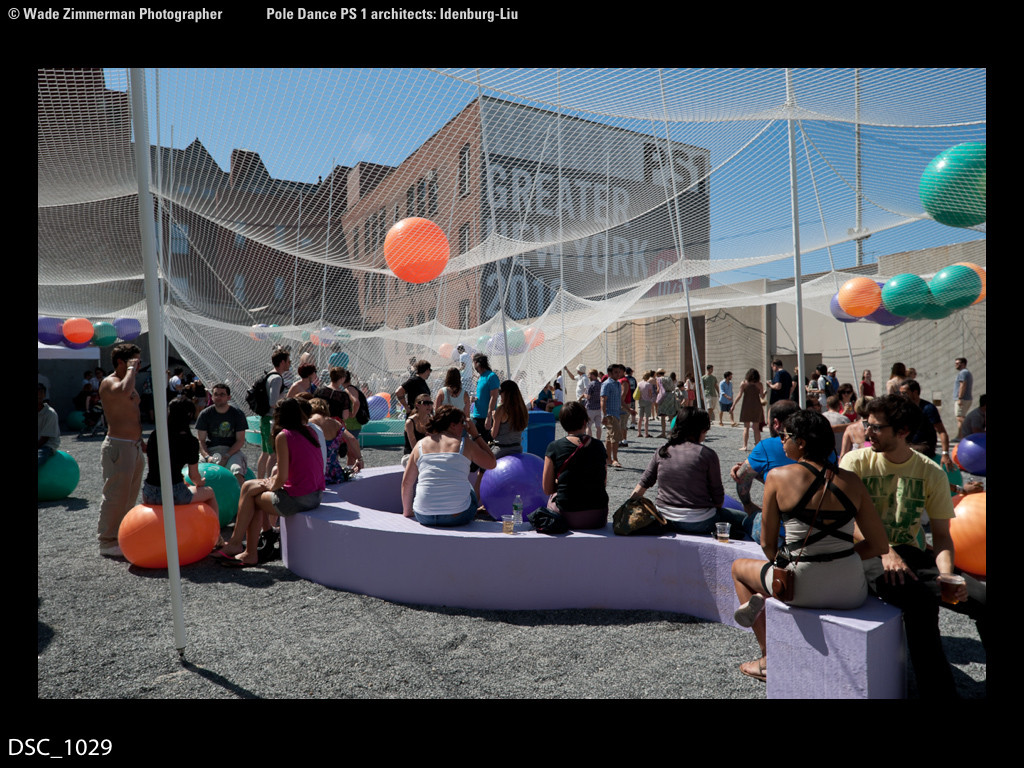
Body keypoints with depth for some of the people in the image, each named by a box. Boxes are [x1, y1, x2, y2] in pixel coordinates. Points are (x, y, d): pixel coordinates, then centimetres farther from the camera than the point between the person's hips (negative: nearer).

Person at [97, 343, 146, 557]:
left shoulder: (126, 381, 17)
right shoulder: (109, 383, -12)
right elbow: (124, 391, -38)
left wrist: (140, 441, 24)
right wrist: (131, 369, -23)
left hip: (134, 447, 10)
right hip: (118, 448, -10)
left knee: (130, 496, 16)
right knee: (115, 497, -4)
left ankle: (122, 536, 27)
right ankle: (107, 542, 7)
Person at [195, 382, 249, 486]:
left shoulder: (237, 414, 0)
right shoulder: (205, 414, 3)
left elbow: (240, 440, -1)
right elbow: (201, 441, 1)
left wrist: (226, 456, -15)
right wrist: (207, 457, -18)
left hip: (232, 450, -2)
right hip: (210, 450, 2)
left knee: (237, 472, -32)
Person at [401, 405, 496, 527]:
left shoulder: (421, 444, 6)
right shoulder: (465, 443, -1)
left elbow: (406, 482, 9)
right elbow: (492, 463, 9)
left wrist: (407, 512, 24)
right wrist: (475, 434, 14)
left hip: (424, 517, 2)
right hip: (457, 517, -2)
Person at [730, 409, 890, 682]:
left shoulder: (778, 477, -10)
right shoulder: (850, 480, -1)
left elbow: (767, 544, -2)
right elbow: (879, 544, 3)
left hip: (804, 588, -4)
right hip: (852, 592, 4)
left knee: (739, 567, 27)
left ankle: (768, 659, 29)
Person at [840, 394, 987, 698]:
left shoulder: (932, 473, 4)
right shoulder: (855, 462, -4)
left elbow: (941, 535, 5)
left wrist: (947, 574, -14)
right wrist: (885, 553, -21)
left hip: (911, 554, 3)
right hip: (867, 556, -3)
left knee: (981, 598, -19)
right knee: (920, 601, -32)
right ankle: (938, 691, -17)